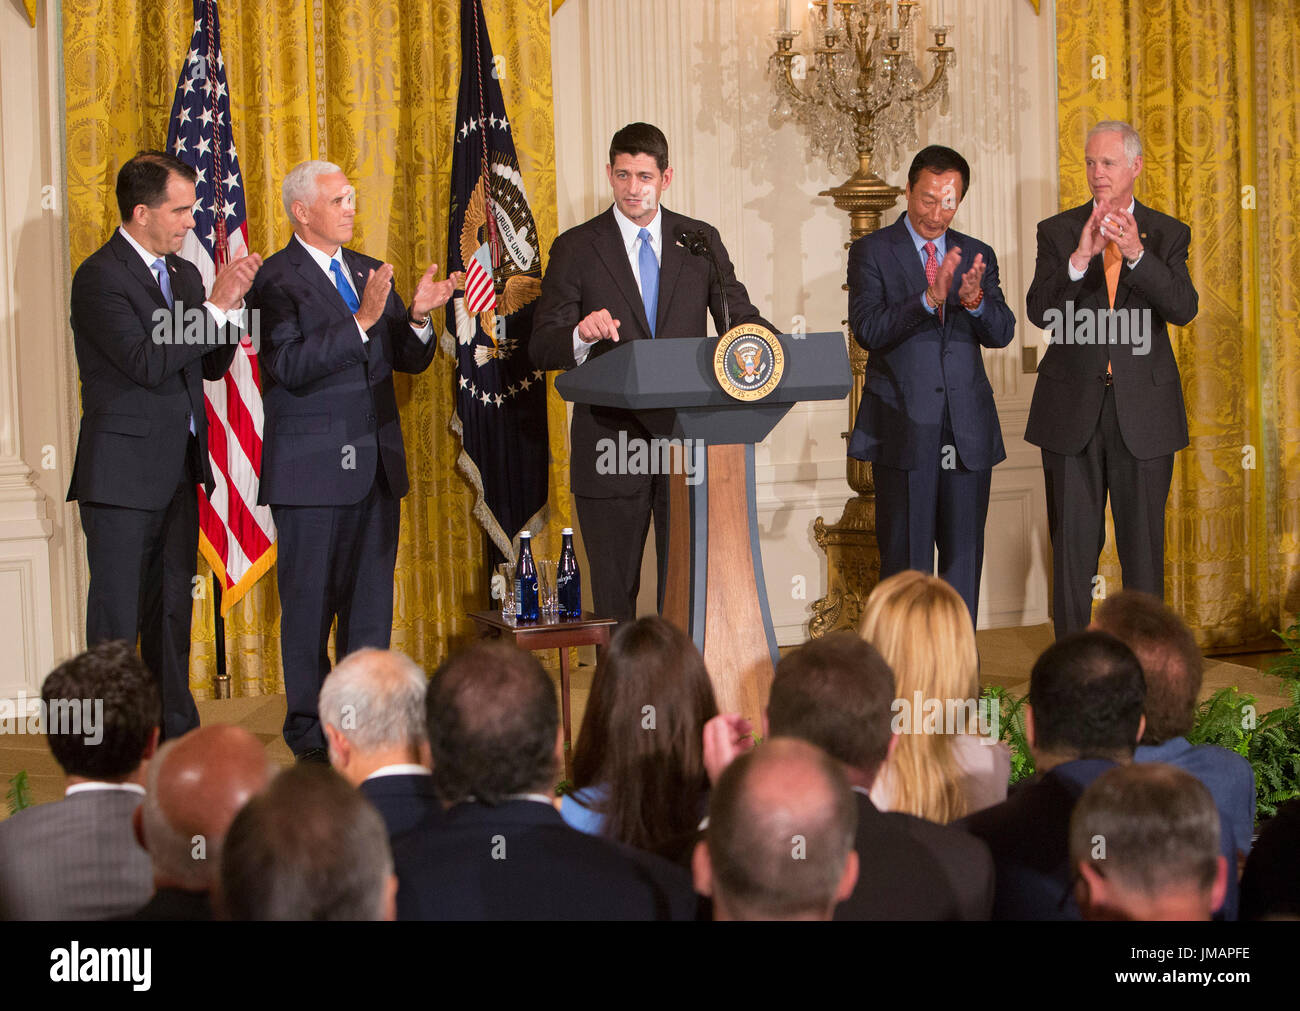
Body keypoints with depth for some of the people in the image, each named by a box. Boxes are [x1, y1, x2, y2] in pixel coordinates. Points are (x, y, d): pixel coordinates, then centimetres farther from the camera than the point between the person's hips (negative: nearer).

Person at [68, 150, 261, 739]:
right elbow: (148, 363, -22)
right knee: (116, 623, -4)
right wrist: (215, 305, -18)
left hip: (178, 473, 8)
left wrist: (230, 302, -1)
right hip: (123, 475, -8)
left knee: (172, 614, 14)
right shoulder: (100, 277, -12)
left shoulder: (183, 273, 13)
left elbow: (212, 365, 15)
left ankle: (177, 736, 21)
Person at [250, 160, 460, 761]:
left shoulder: (368, 272, 14)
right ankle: (309, 732, 10)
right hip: (312, 469, -6)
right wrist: (361, 321, -25)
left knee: (371, 600, 8)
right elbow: (291, 366, -19)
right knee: (309, 602, 1)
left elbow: (409, 360, 13)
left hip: (376, 464, 6)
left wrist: (418, 317, -8)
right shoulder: (277, 280, -7)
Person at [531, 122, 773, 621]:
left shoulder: (701, 240, 9)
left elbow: (739, 319, 8)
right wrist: (582, 335, -26)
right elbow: (542, 349, -4)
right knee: (614, 592, 3)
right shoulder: (576, 248, 2)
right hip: (611, 445, -2)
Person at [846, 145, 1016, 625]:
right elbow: (868, 329, -13)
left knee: (964, 553, 7)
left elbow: (1001, 333, 3)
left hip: (967, 425, 4)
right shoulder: (872, 252, 0)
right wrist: (928, 298, -26)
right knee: (906, 556, 0)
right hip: (905, 425, -4)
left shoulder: (977, 256, 12)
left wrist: (975, 301, -19)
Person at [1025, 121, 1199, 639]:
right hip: (1074, 409, 0)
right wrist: (1079, 258, -24)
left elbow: (1183, 308, -11)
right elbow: (1039, 312, -8)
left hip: (1143, 412, 0)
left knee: (1143, 540, 4)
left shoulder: (1167, 235, 4)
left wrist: (1137, 255, -26)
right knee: (1072, 541, 4)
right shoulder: (1058, 232, 4)